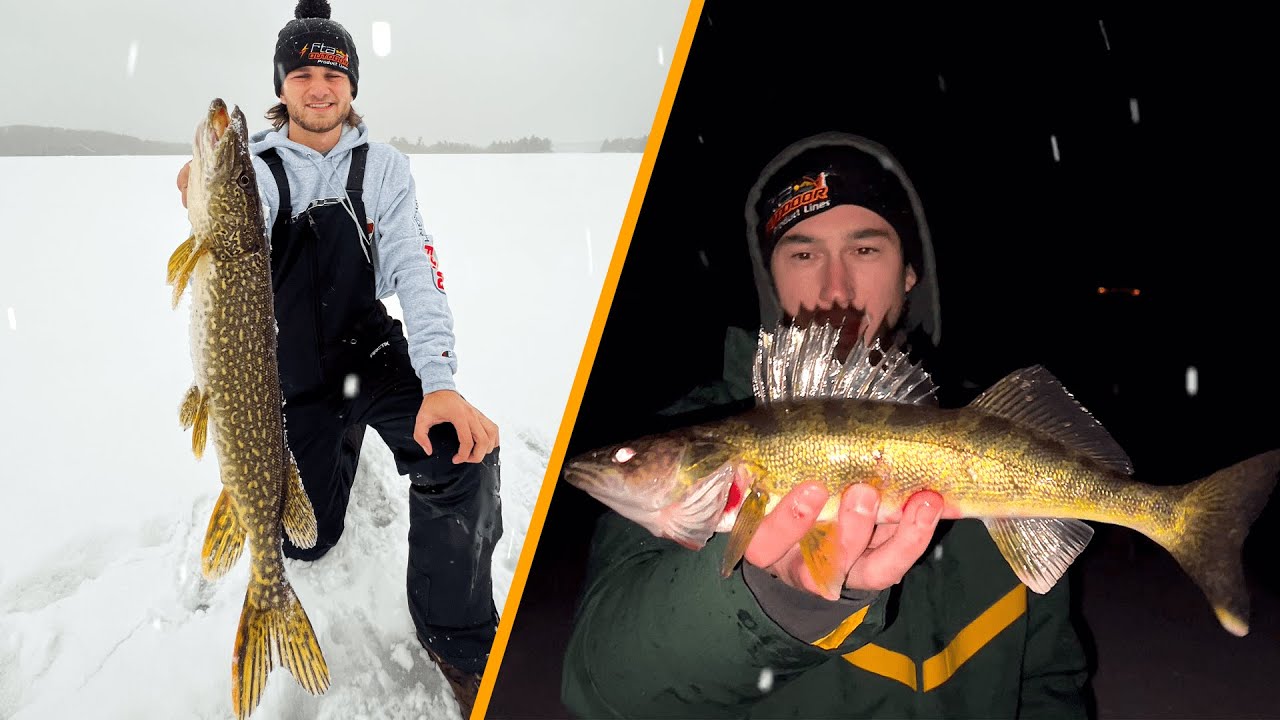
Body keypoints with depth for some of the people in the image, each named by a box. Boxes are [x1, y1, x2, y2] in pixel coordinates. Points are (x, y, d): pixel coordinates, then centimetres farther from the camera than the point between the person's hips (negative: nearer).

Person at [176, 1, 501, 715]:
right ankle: (339, 450, 44)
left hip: (371, 349, -1)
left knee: (464, 451, -29)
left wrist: (441, 383, -31)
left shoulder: (384, 166, -4)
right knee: (306, 540, 7)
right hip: (293, 370, 1)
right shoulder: (251, 167, -5)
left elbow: (415, 271, -15)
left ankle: (459, 640, -10)